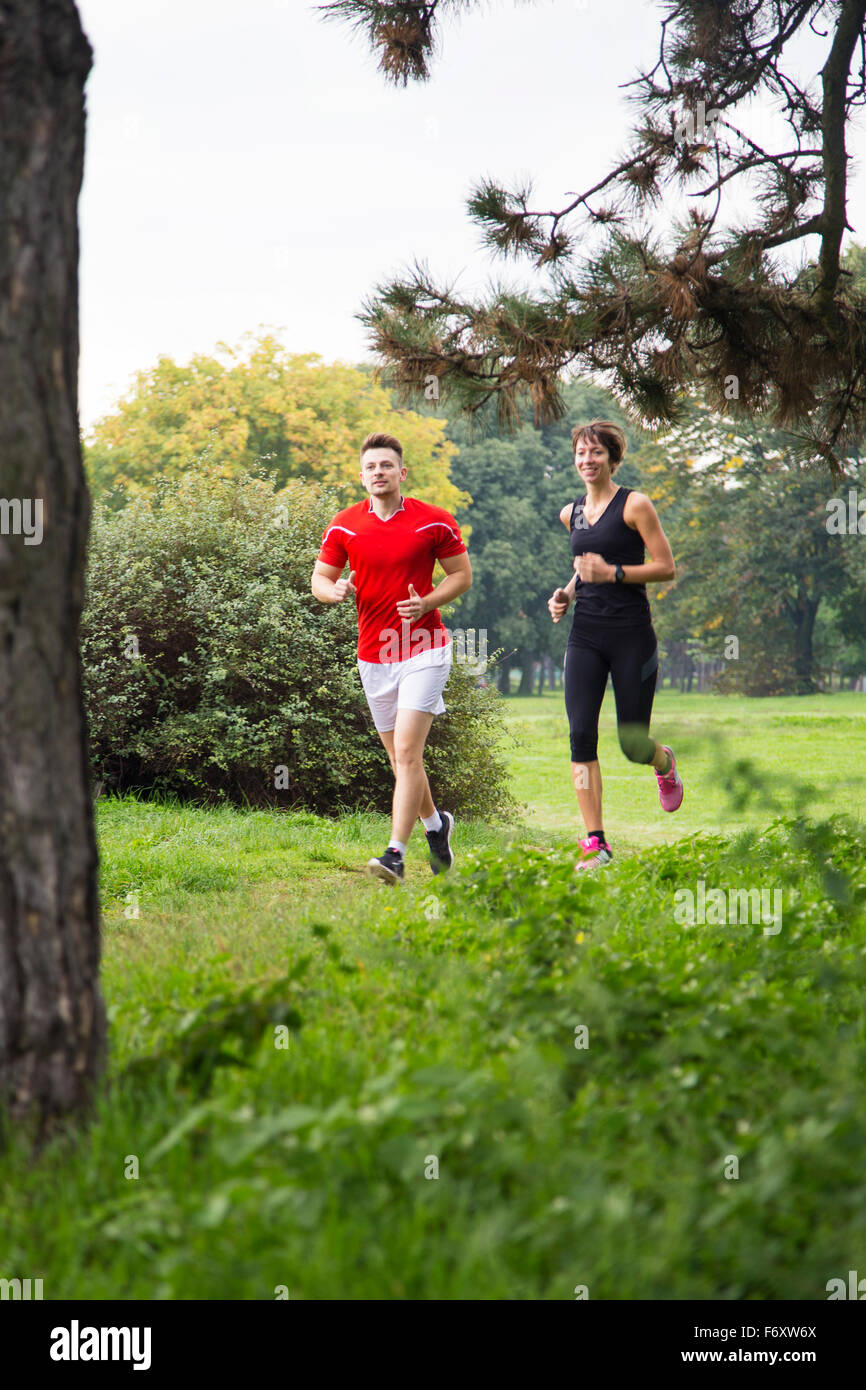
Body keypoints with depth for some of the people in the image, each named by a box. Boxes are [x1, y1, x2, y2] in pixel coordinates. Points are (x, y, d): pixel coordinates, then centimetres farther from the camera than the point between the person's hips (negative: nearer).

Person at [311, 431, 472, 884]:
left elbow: (462, 574, 4)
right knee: (399, 757, 12)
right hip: (373, 655, 4)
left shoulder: (435, 522, -4)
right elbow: (319, 578, 8)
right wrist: (336, 590, -16)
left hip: (424, 648, -4)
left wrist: (427, 602, -14)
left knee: (407, 751, -15)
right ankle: (435, 824, 37)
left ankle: (395, 854, -18)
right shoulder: (344, 525, 3)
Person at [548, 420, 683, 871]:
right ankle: (595, 841, -7)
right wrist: (567, 592, 9)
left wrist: (612, 572, -17)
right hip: (585, 634, 5)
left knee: (633, 744, 1)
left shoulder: (635, 505, -5)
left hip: (631, 633, -4)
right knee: (580, 734, -10)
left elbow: (666, 567, -7)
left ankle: (665, 763, 40)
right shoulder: (571, 514, 12)